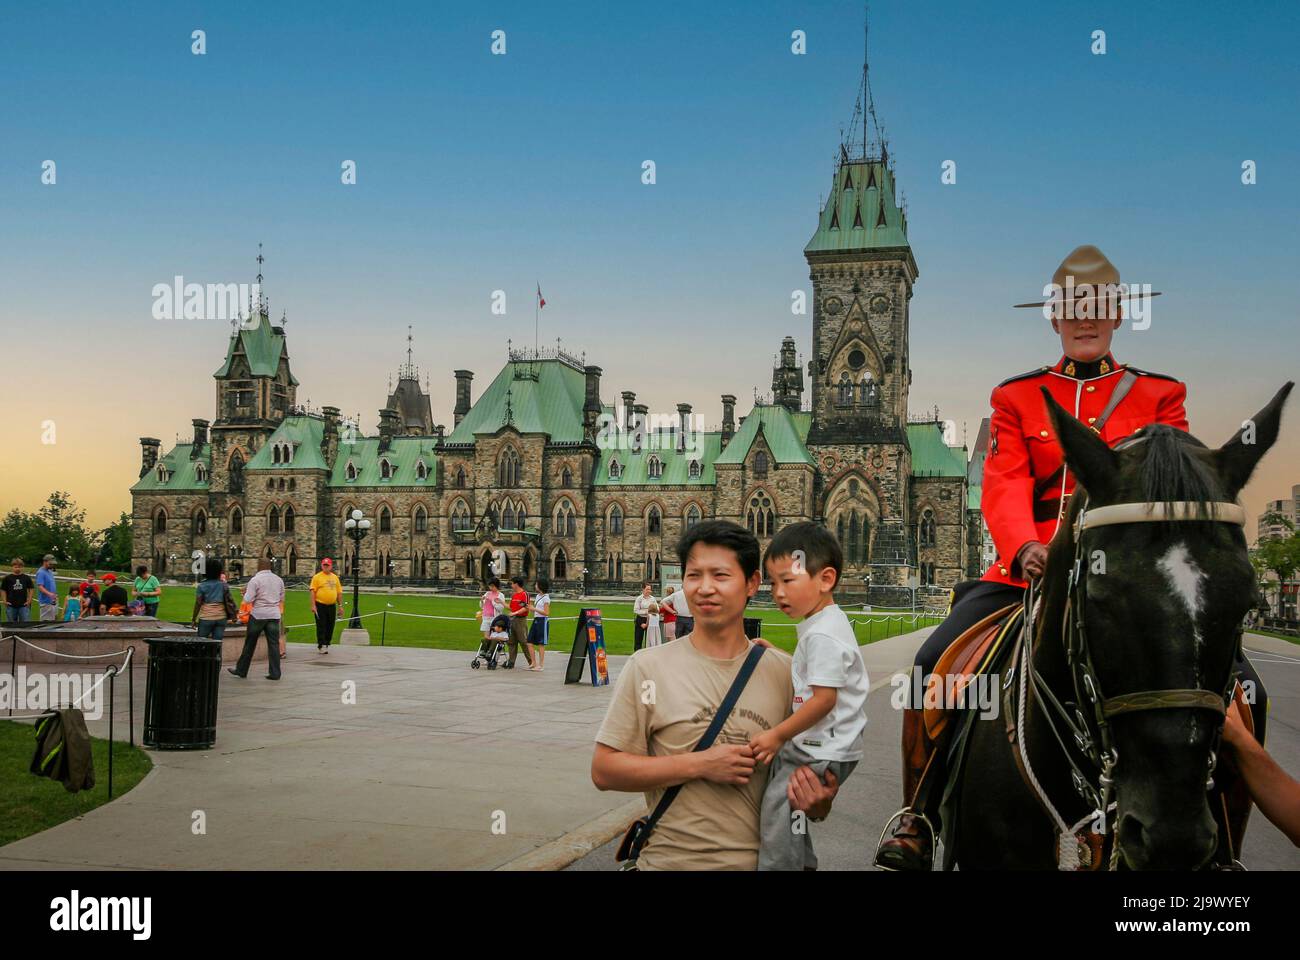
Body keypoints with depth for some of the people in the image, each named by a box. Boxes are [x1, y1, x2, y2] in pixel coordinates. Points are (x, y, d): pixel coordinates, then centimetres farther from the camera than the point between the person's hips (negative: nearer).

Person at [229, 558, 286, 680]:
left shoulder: (255, 580, -10)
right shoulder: (279, 580, 7)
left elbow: (248, 600, -13)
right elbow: (281, 599, 14)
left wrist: (245, 592, 6)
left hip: (258, 615, -3)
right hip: (274, 615, 3)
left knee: (250, 644, 8)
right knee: (274, 644, 3)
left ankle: (241, 670, 18)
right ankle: (274, 673, 0)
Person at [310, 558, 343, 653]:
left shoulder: (335, 577, 11)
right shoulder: (317, 577, -3)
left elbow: (339, 592, 14)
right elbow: (313, 592, -7)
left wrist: (340, 605, 10)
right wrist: (313, 605, -14)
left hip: (332, 606, 4)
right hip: (320, 605, -4)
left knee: (330, 627, 8)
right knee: (321, 627, -3)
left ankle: (326, 644, 18)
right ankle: (321, 646, -1)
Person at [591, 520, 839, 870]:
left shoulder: (783, 672, -1)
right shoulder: (648, 667, -7)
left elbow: (800, 765, 9)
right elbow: (604, 770, -9)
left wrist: (816, 802, -13)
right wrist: (699, 765, -17)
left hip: (760, 859, 2)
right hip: (670, 860, -2)